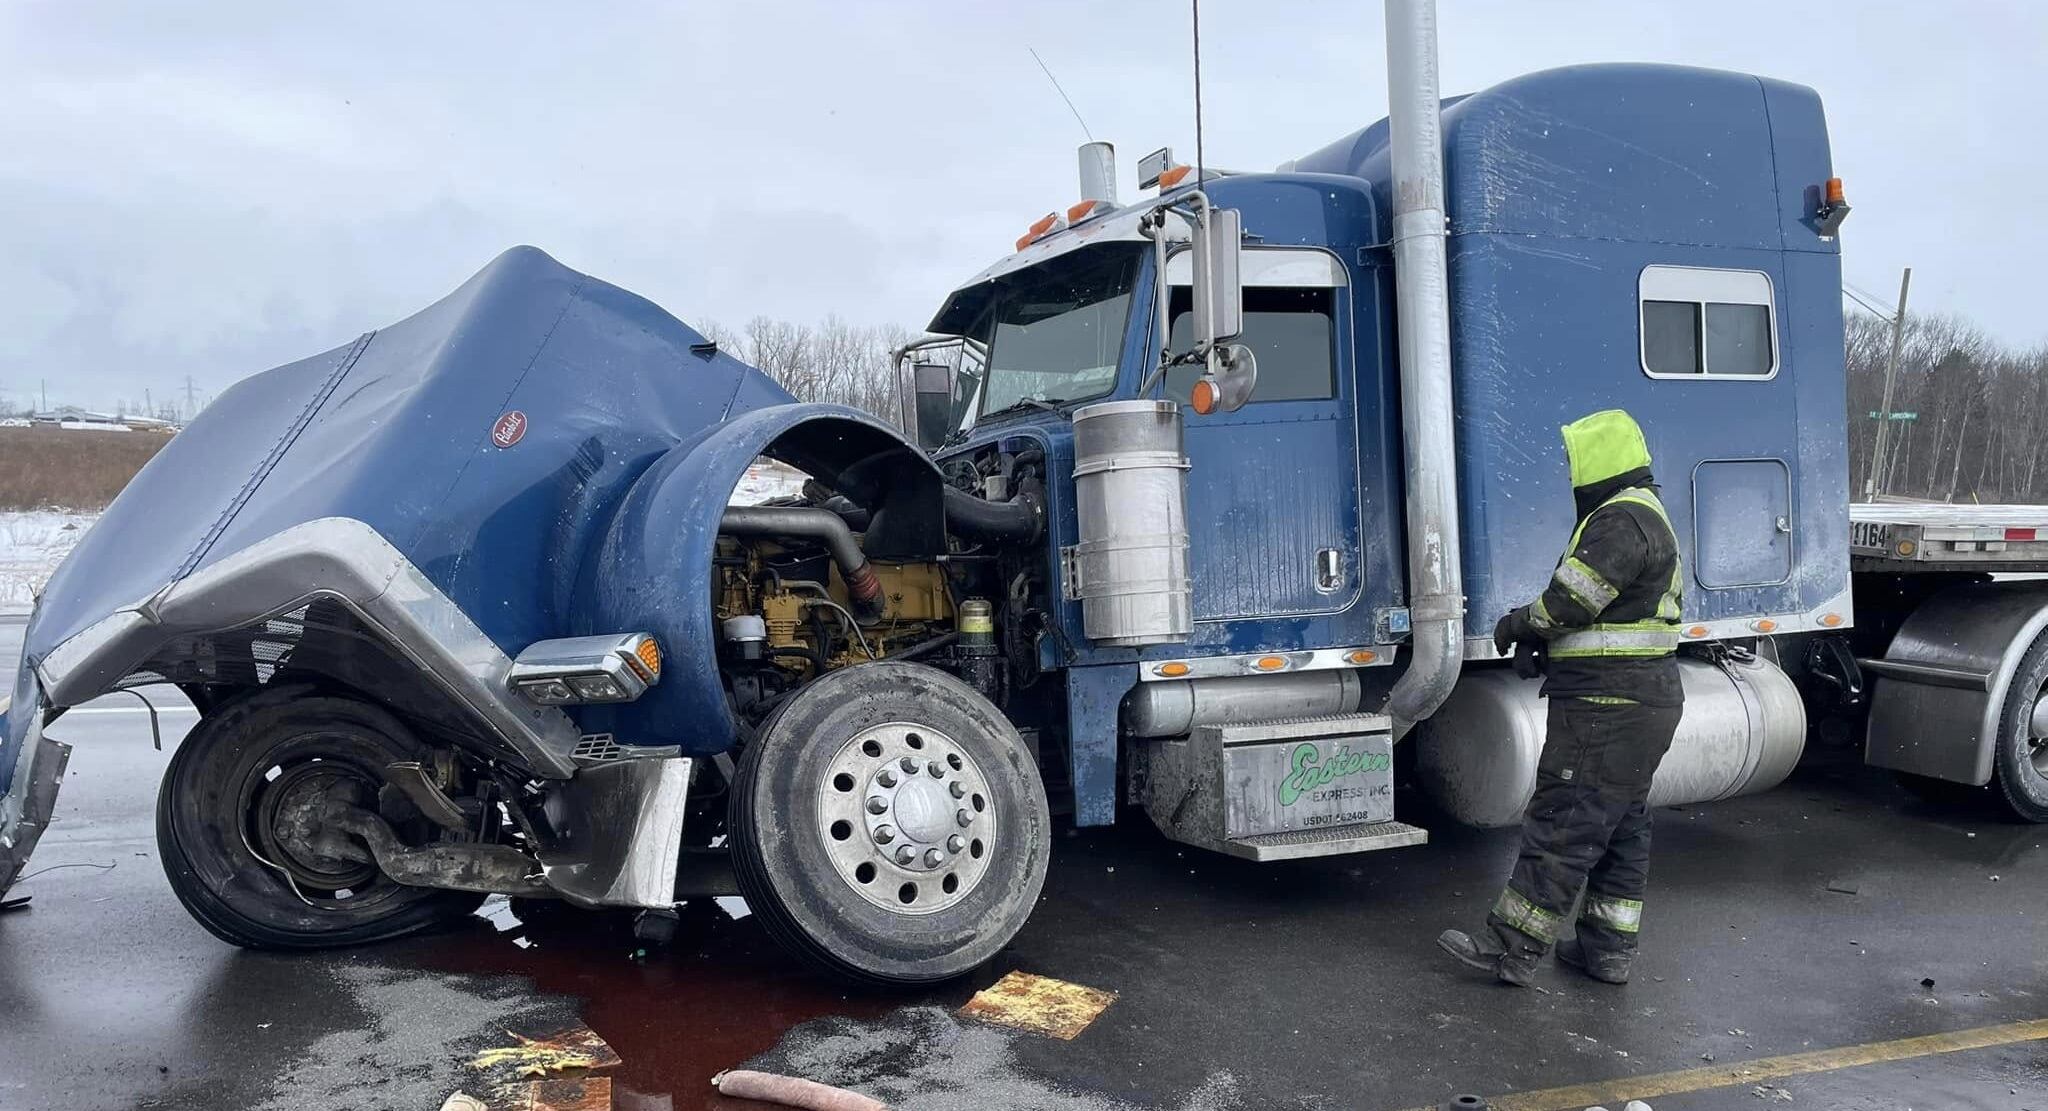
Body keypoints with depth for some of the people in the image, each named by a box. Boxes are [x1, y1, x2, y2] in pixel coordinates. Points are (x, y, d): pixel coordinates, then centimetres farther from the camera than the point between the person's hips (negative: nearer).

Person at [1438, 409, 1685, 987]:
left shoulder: (1623, 518, -17)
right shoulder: (1644, 517, 20)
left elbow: (1571, 600, -22)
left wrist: (1518, 625, -3)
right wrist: (1542, 645, 6)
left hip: (1607, 709, -11)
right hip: (1641, 702, 11)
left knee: (1562, 826, -6)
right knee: (1621, 827, 15)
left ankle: (1511, 947, 0)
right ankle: (1608, 949, 23)